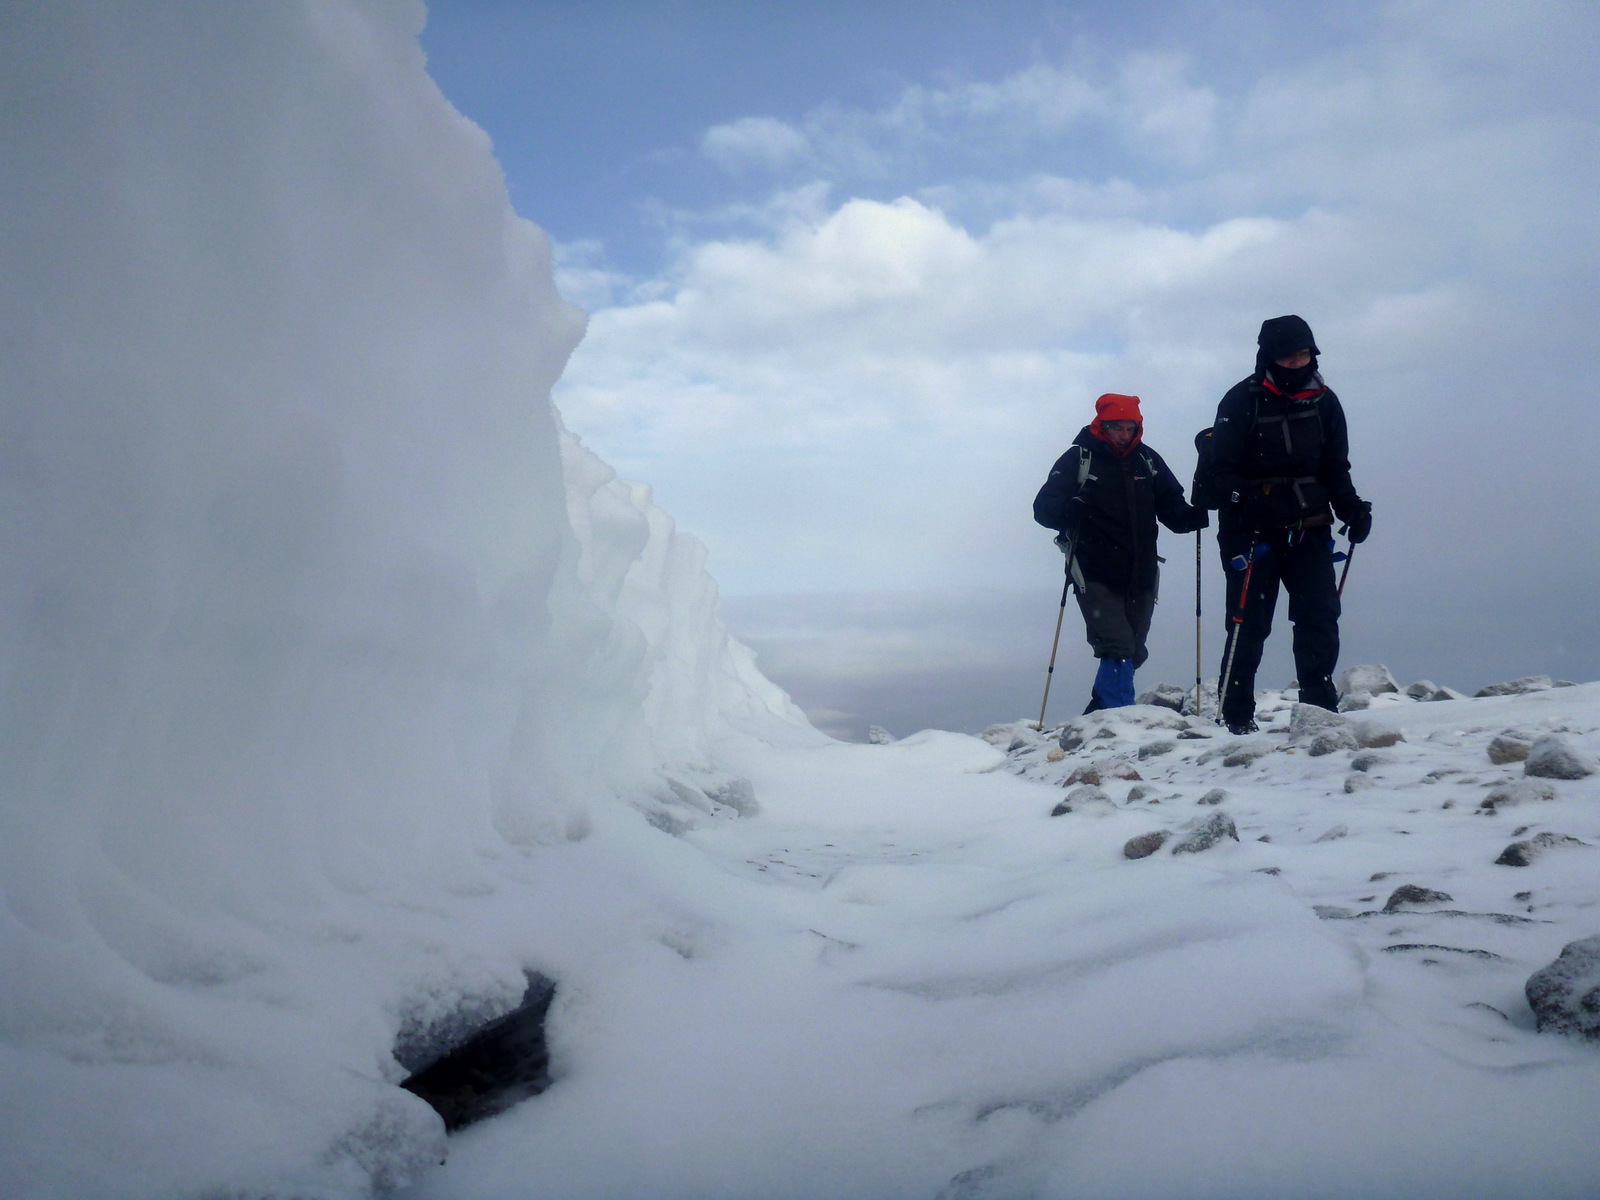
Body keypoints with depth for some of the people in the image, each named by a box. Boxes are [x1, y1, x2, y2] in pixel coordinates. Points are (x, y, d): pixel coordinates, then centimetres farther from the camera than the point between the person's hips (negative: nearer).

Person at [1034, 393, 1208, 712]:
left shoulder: (1147, 460, 9)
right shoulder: (1078, 458, -3)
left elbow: (1172, 508, 11)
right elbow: (1044, 508, -8)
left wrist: (1193, 515, -12)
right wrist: (1070, 510, -30)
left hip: (1140, 577, 5)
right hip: (1095, 576, -5)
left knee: (1133, 653, 13)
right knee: (1117, 648, -18)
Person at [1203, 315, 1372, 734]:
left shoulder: (1323, 400, 10)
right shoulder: (1243, 400, -4)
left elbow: (1336, 467, 17)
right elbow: (1222, 468, -7)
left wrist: (1352, 507, 1)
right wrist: (1243, 502, -24)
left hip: (1309, 528, 4)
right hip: (1253, 532, -4)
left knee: (1320, 616, -5)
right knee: (1250, 623, -1)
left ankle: (1319, 705, 2)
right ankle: (1236, 717, 6)